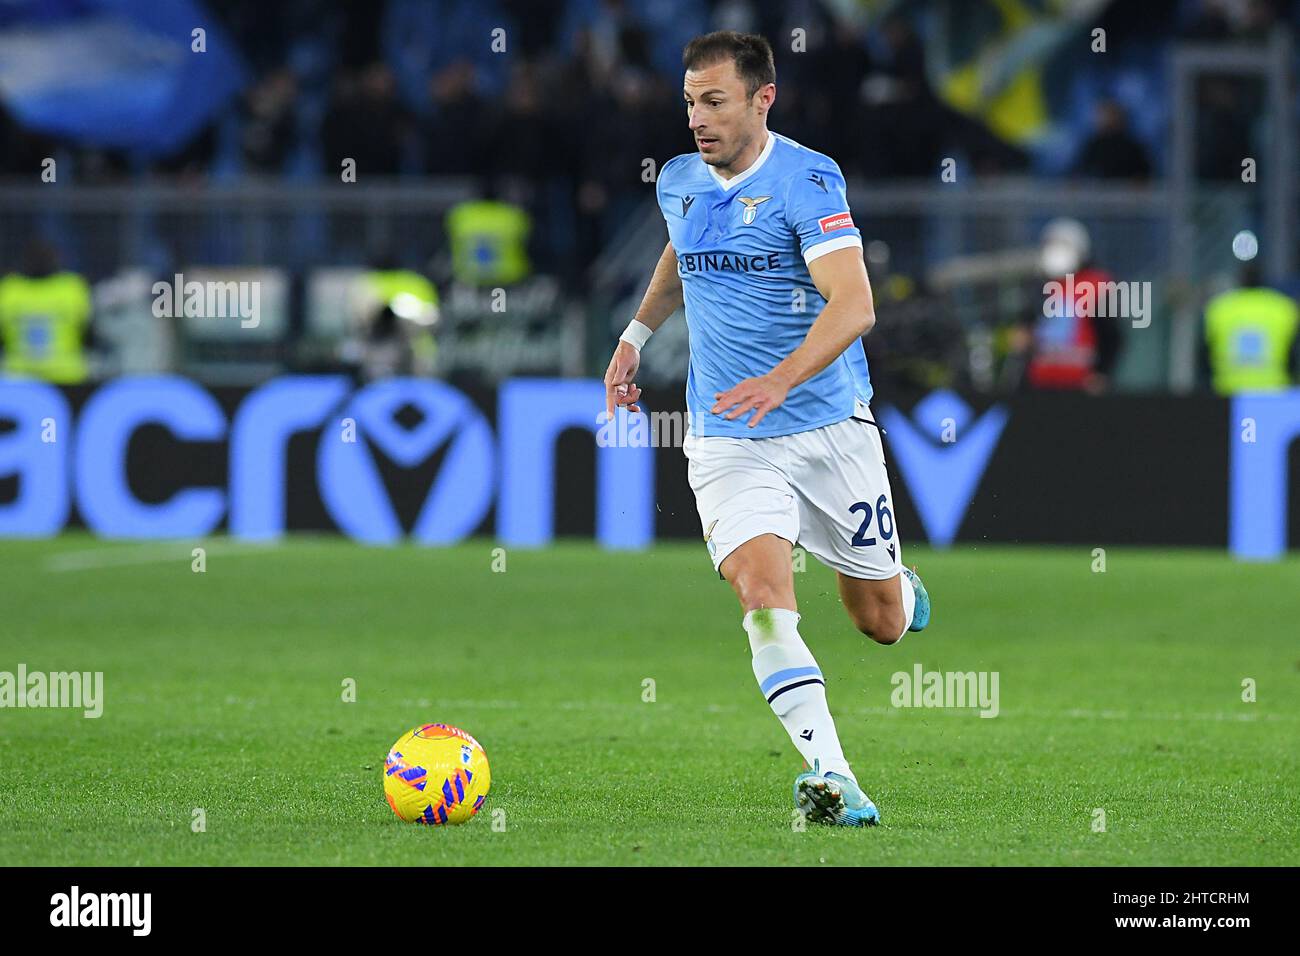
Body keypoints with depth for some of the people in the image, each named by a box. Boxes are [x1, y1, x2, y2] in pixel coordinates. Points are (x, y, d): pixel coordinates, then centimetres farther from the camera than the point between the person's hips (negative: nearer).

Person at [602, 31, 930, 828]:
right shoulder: (679, 183, 4)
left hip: (829, 426, -3)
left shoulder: (808, 180, -15)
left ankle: (901, 586, 48)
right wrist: (638, 333, 23)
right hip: (728, 442, 3)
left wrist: (779, 380, -40)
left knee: (882, 623, 10)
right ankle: (830, 777, -28)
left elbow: (854, 305, -27)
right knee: (763, 595, -23)